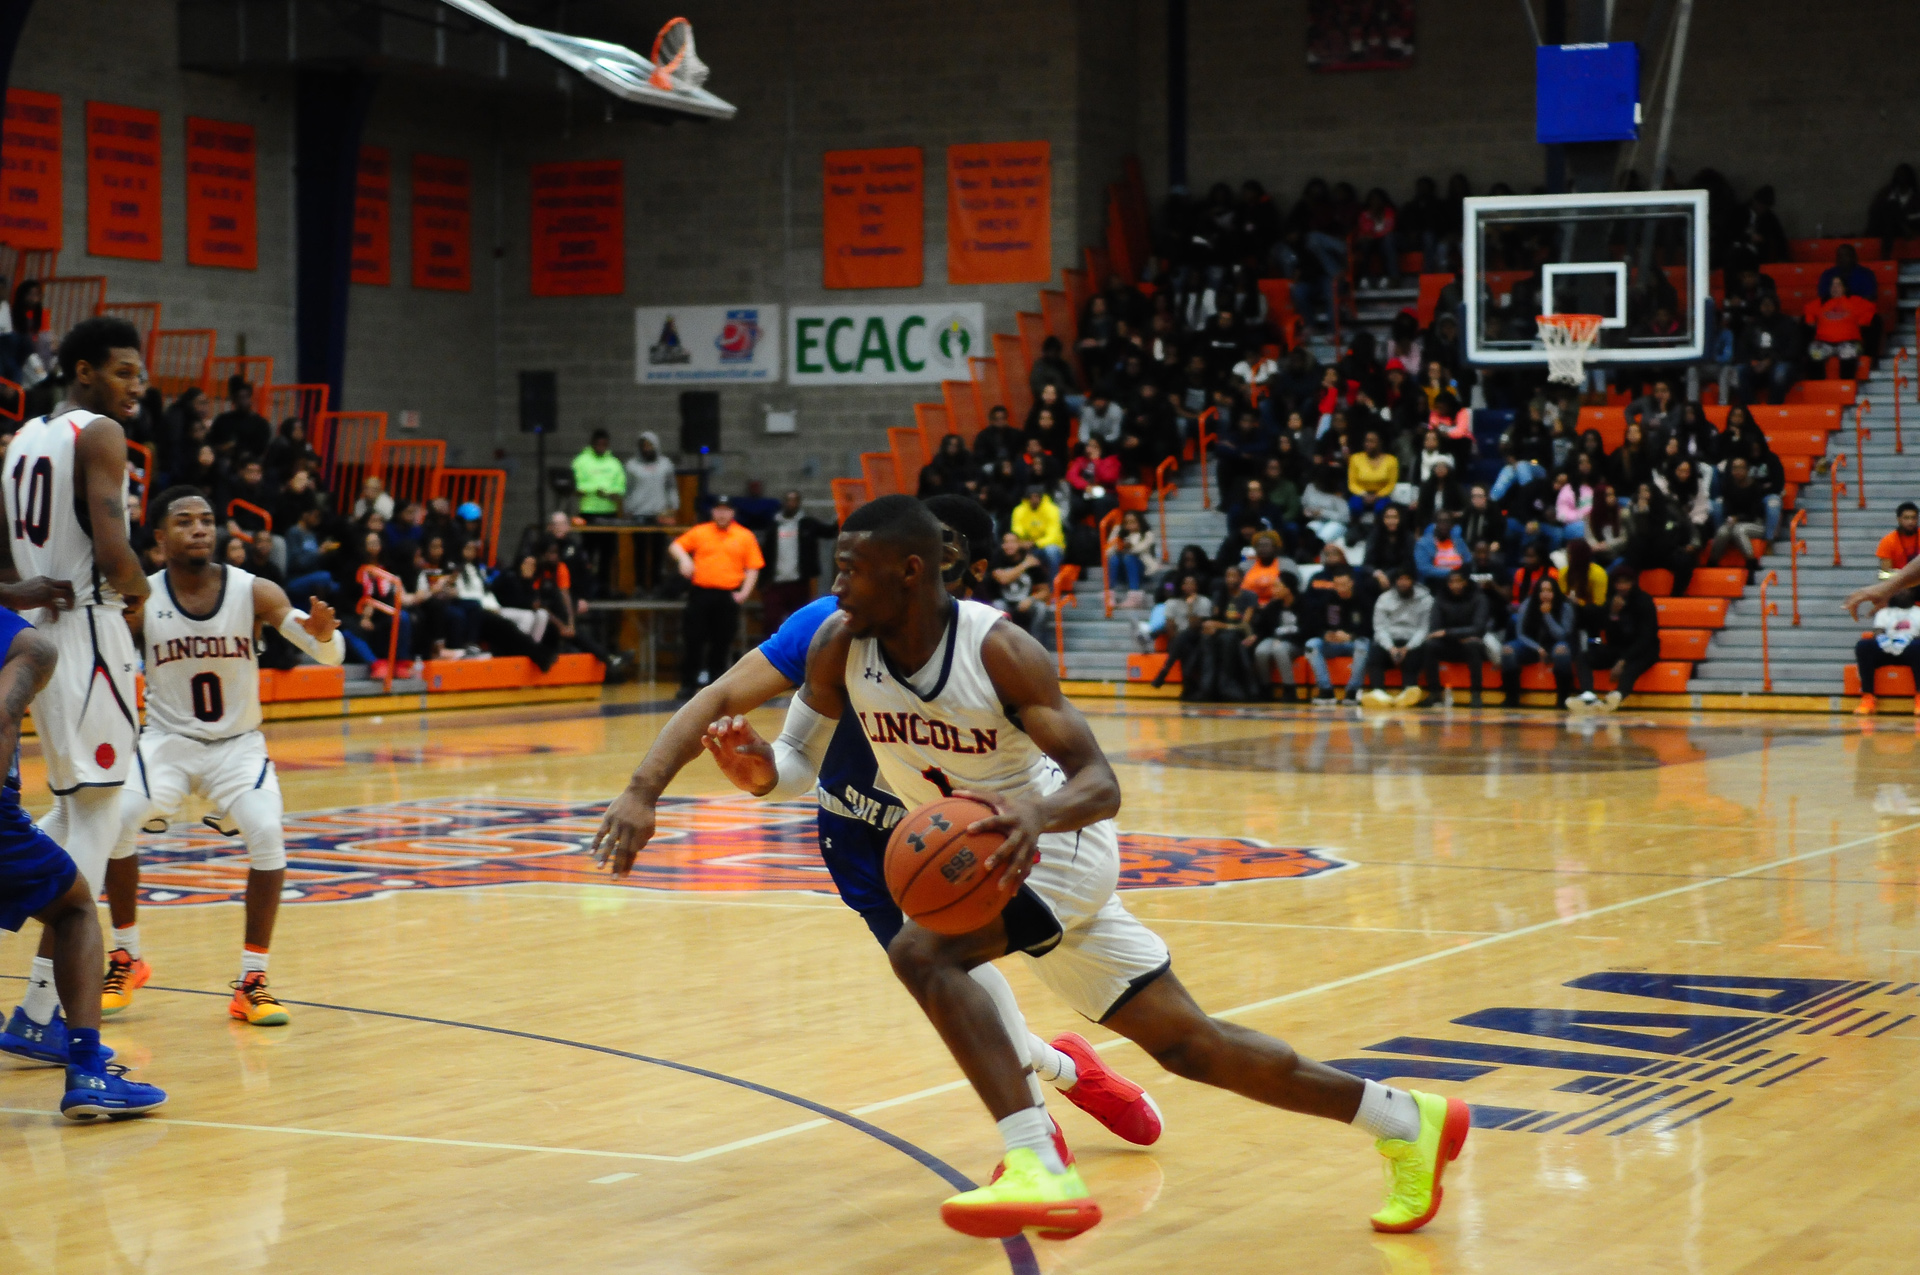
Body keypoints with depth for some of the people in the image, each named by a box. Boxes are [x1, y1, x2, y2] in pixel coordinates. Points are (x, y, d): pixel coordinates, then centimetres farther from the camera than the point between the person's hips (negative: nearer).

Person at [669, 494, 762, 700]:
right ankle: (688, 685, 4)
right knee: (694, 641, -2)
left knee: (722, 643, 2)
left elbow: (753, 568, 6)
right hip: (701, 593, 0)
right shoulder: (699, 532, 9)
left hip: (728, 596, 0)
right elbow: (675, 546, 14)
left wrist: (745, 591, -6)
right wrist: (684, 558, -7)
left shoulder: (745, 536, 7)